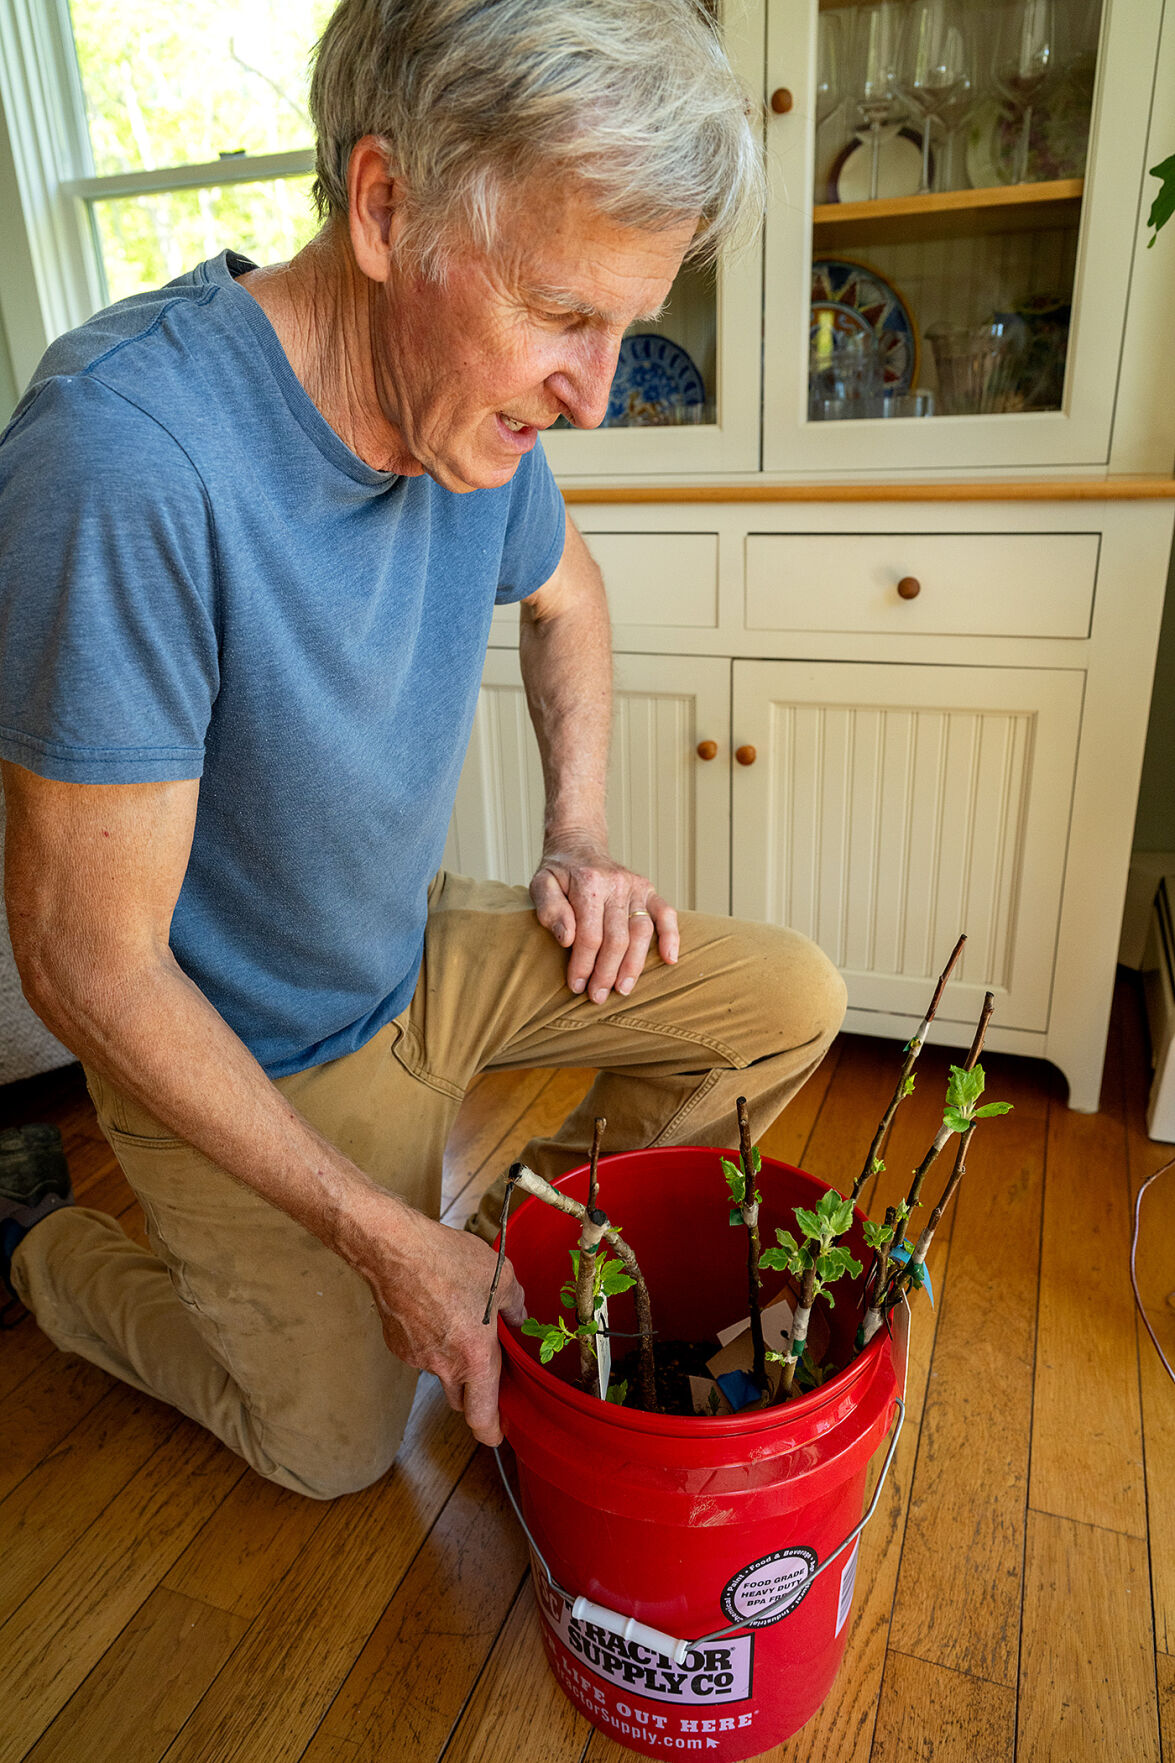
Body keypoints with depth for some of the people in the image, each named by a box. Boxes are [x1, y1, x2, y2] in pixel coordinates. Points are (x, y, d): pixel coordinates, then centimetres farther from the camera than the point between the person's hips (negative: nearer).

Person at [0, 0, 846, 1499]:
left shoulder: (476, 395, -11)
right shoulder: (130, 445, -33)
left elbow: (563, 590, 12)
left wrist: (578, 842, 0)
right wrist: (381, 1238, -22)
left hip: (419, 956, 6)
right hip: (243, 1062, -5)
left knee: (793, 1001, 0)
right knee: (337, 1447, 13)